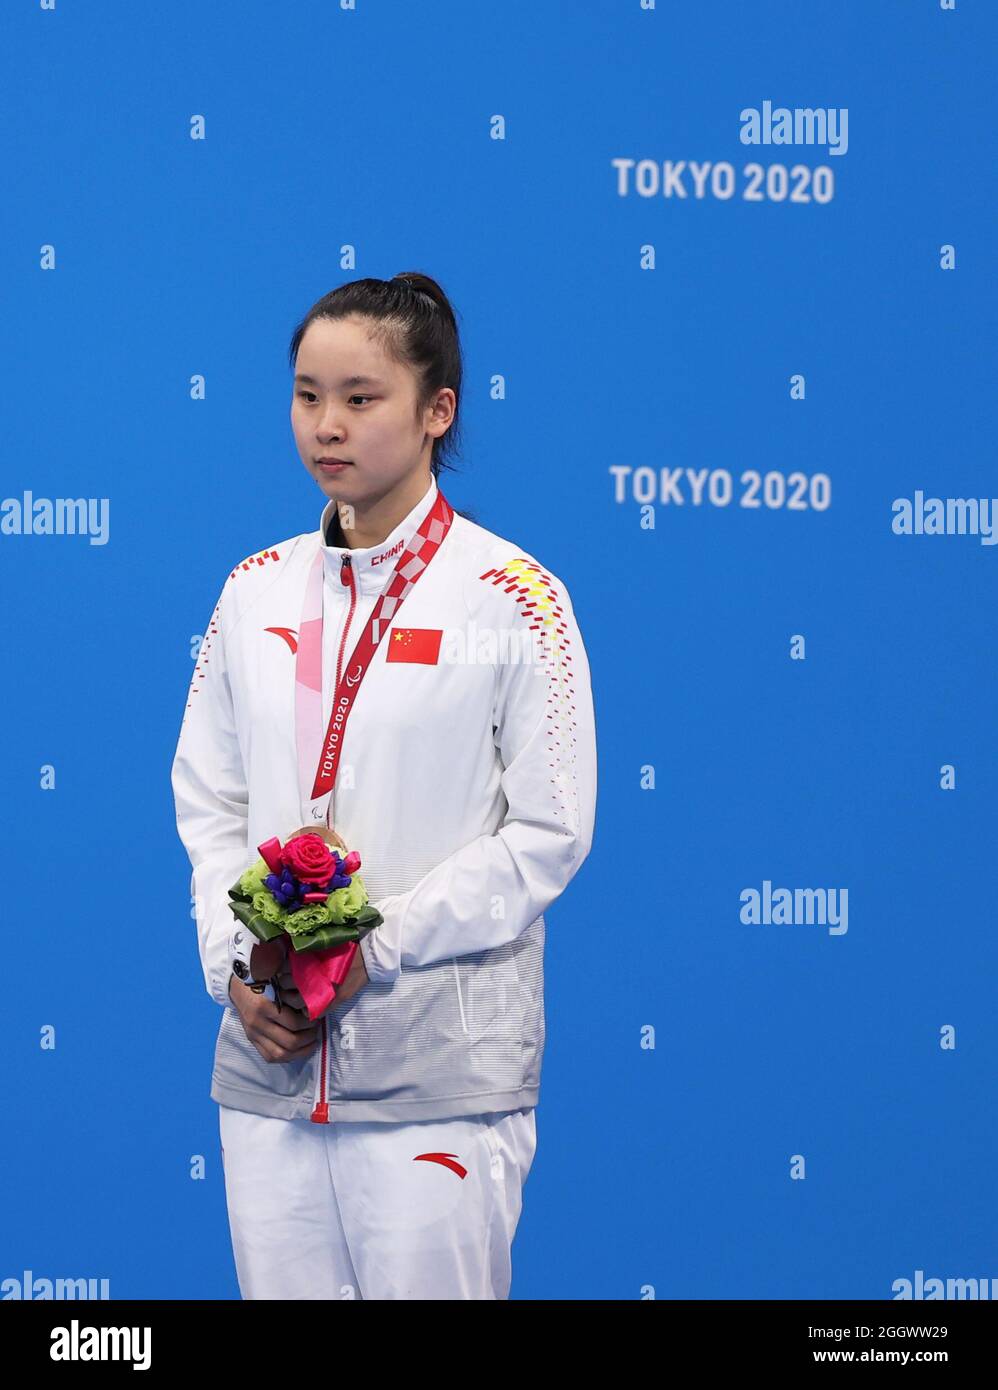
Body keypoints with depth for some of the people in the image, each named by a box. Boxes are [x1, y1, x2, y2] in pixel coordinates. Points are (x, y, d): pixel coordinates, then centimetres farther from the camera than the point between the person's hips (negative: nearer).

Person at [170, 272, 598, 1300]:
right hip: (268, 1053, 4)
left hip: (445, 1068, -4)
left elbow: (550, 832, -6)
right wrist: (236, 961, -4)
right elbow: (208, 803, 13)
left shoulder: (513, 599, -4)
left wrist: (379, 944, -14)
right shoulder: (255, 592, 10)